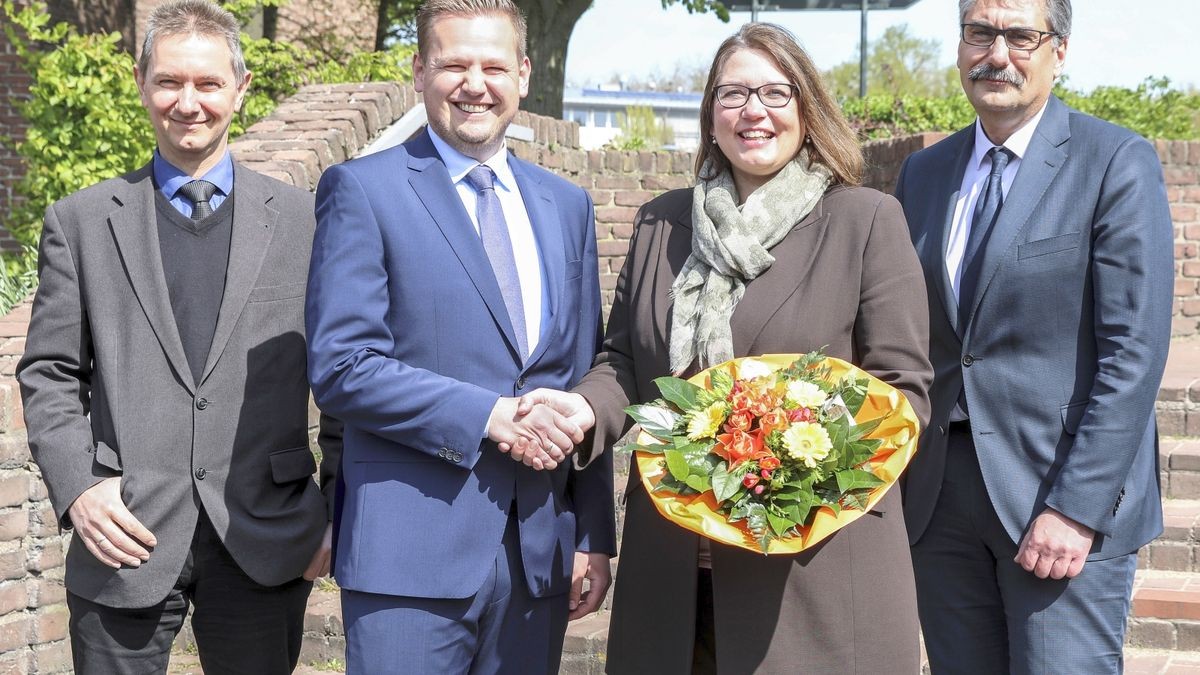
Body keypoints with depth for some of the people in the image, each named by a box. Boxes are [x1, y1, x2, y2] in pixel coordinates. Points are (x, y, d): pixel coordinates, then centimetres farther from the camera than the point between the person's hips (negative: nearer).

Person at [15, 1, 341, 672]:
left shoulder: (303, 218, 6)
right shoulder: (80, 222, 8)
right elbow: (49, 376, 7)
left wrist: (341, 513, 0)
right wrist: (77, 489, -7)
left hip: (265, 540, 0)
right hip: (126, 541, 0)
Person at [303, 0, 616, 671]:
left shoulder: (567, 205, 14)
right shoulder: (362, 190, -2)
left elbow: (583, 383, 14)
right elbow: (340, 366, -11)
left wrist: (594, 537, 10)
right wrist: (486, 417, -16)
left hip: (539, 554, 5)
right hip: (412, 555, -5)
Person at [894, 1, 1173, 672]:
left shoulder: (1118, 163, -5)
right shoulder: (924, 173, 12)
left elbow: (1135, 352, -11)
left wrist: (1076, 507, -17)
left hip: (1067, 493, -5)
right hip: (938, 497, 5)